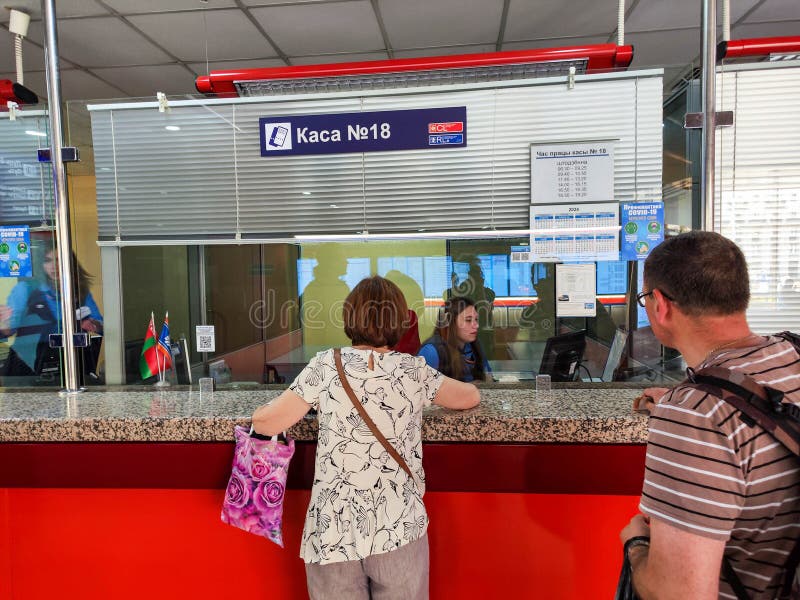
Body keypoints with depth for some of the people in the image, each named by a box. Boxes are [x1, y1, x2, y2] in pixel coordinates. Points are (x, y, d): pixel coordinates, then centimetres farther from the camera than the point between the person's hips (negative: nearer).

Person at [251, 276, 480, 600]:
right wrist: (428, 388, 32)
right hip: (399, 529, 1)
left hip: (333, 531, 0)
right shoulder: (414, 370, -2)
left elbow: (265, 423, -6)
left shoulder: (326, 366, -6)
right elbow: (471, 397, 13)